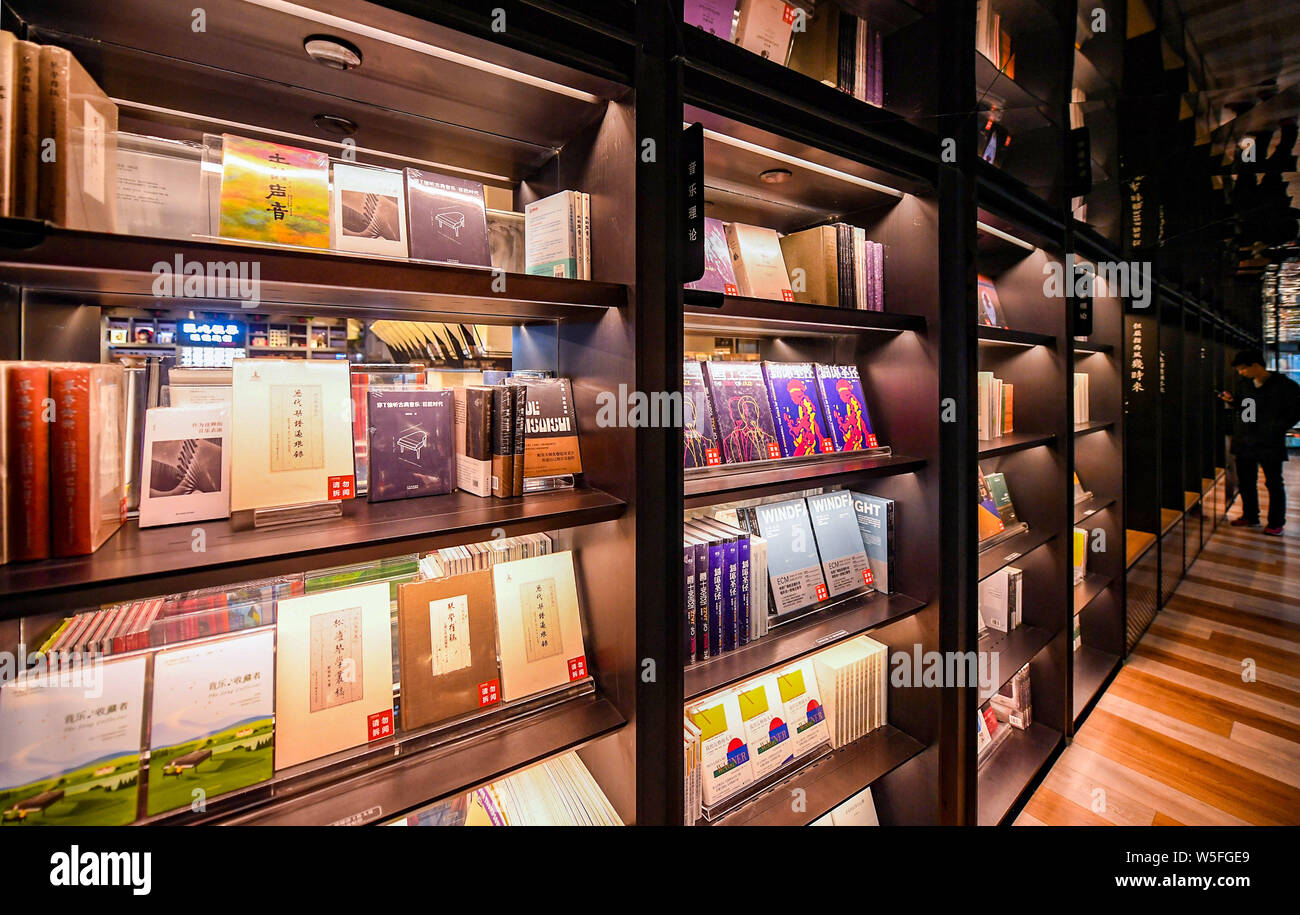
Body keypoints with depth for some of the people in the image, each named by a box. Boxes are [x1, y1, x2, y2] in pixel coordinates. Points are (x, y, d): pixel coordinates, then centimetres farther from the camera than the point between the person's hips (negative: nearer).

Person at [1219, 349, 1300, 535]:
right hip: (1244, 443, 6)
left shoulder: (1284, 385, -9)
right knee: (1246, 482, 13)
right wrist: (1232, 401, 0)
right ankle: (1250, 516, 27)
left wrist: (1277, 429, -15)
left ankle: (1276, 523, 15)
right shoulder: (1244, 384, 8)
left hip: (1270, 445, -5)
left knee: (1273, 483, 4)